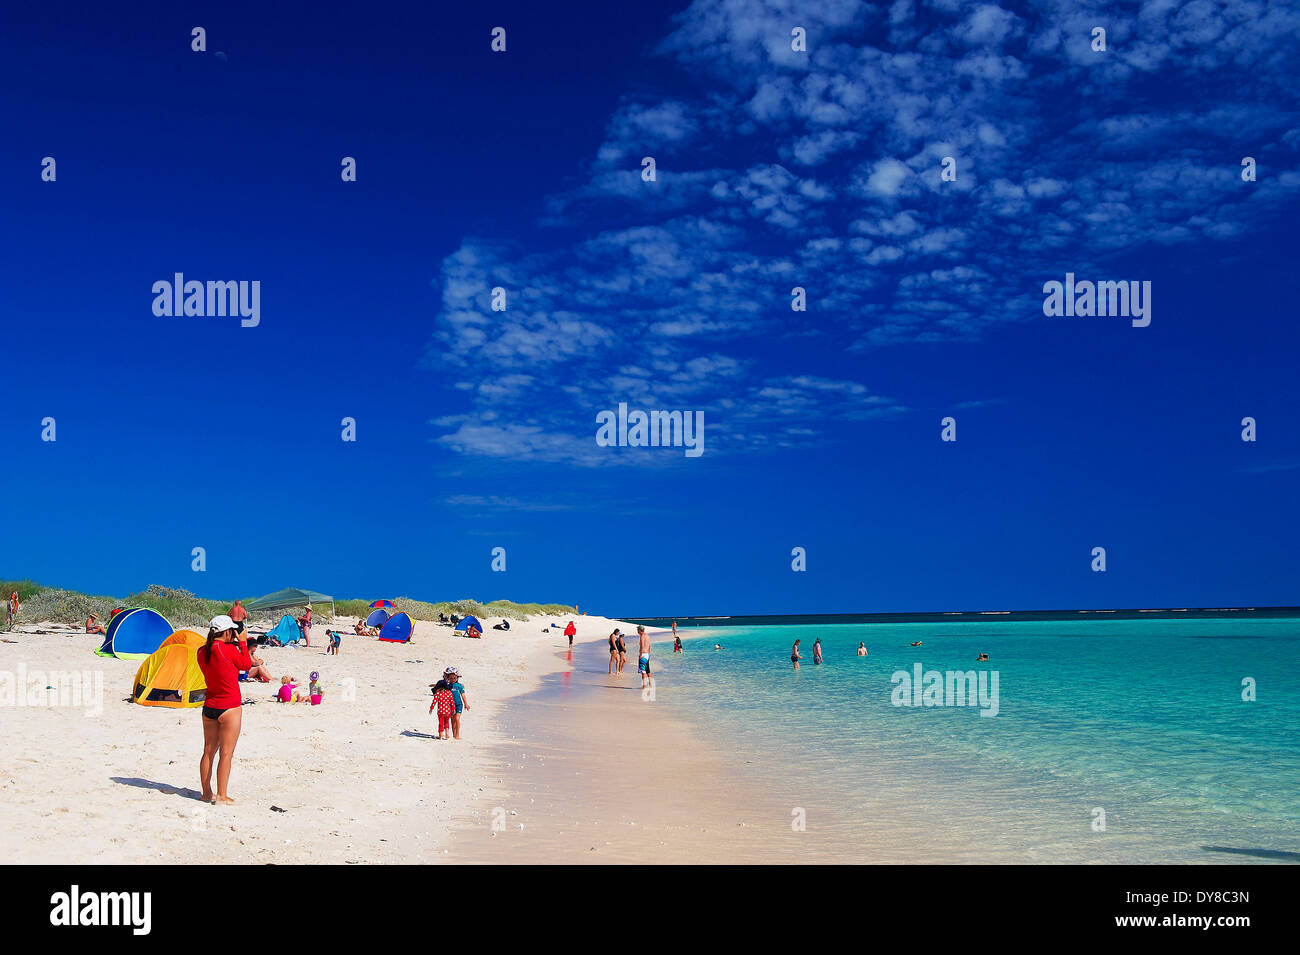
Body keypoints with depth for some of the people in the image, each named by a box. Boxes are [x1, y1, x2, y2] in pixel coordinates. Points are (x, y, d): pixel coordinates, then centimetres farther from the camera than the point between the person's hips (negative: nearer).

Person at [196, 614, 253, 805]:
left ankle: (206, 793, 24)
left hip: (209, 707, 7)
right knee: (226, 754, -1)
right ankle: (221, 796, 2)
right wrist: (242, 642, 6)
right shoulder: (229, 650, -16)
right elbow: (246, 664, -1)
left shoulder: (202, 652, 3)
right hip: (230, 708, -7)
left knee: (208, 752, 15)